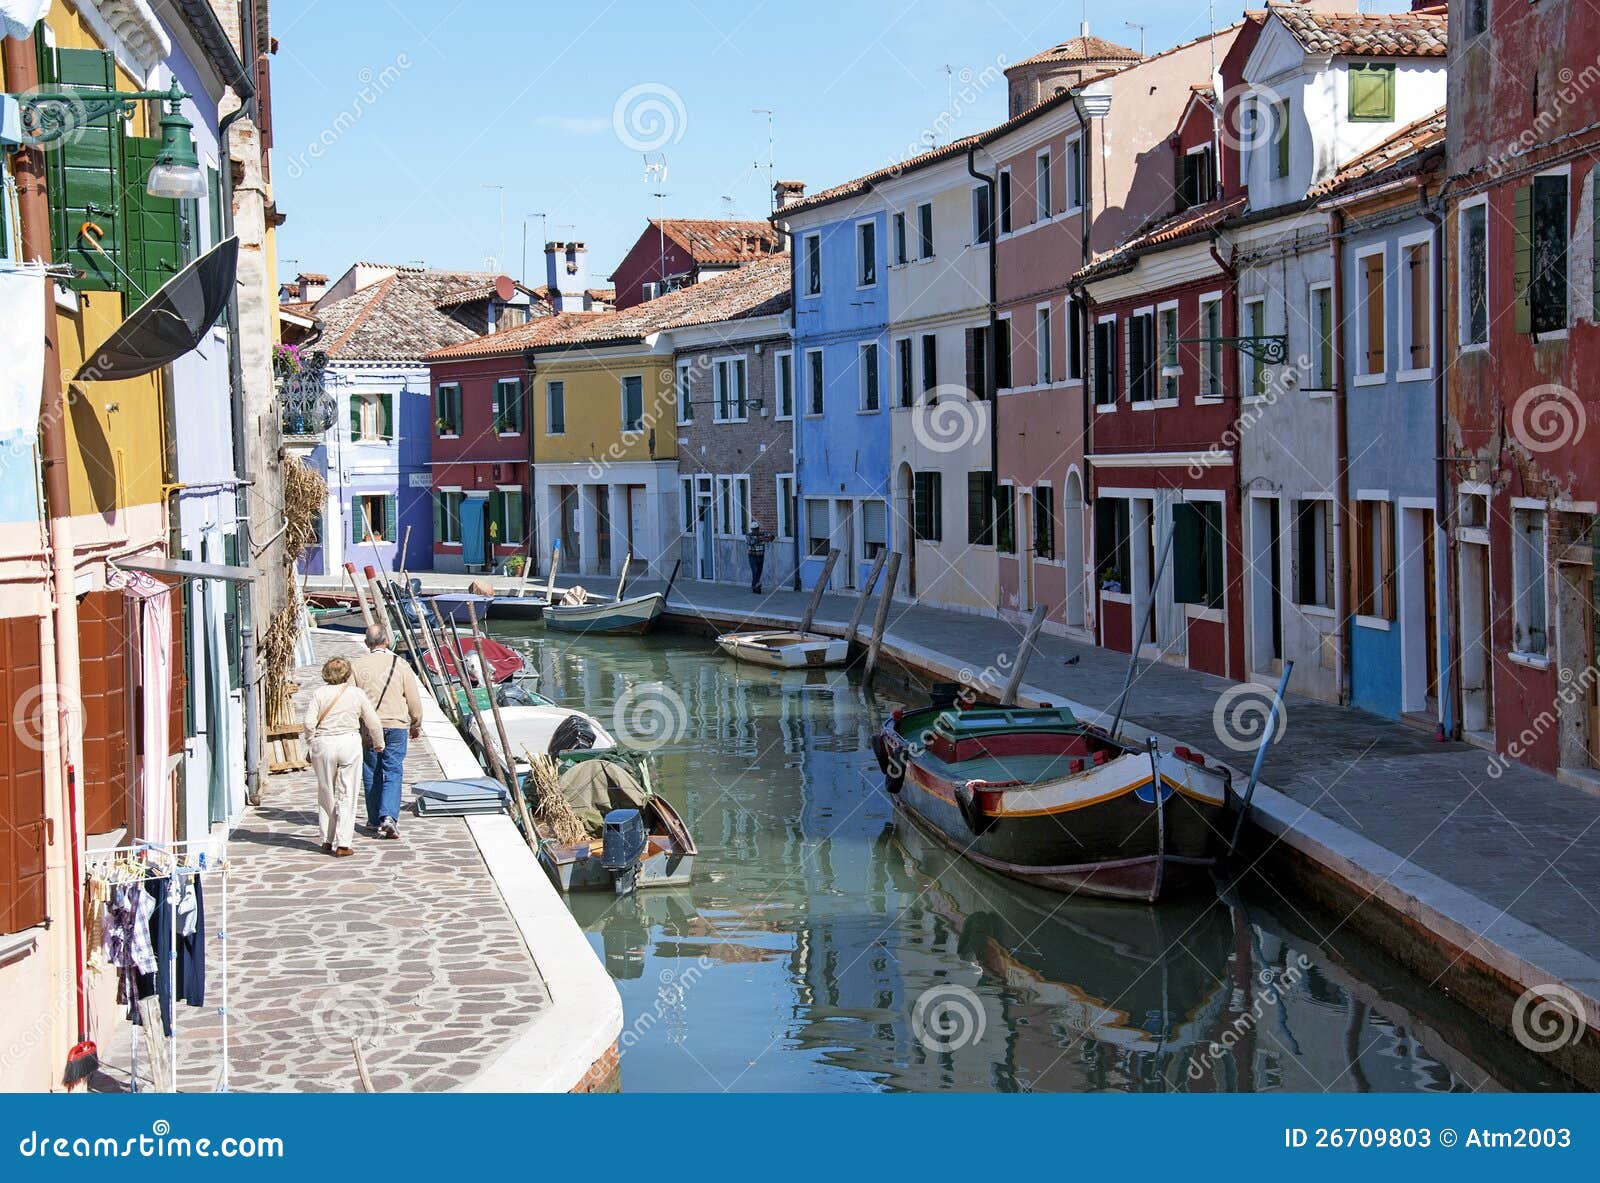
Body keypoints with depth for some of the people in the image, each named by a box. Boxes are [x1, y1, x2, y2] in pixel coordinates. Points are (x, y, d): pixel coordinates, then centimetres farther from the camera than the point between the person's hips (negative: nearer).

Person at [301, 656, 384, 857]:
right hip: (349, 743, -1)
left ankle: (327, 840, 20)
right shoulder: (357, 693, 1)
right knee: (346, 795, 3)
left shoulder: (319, 693, -1)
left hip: (323, 744, 1)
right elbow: (373, 723, 4)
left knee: (326, 795, 14)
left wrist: (311, 743, 8)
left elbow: (309, 723, -9)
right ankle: (343, 844, -2)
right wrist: (379, 744, 20)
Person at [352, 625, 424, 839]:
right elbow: (414, 701, 2)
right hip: (396, 726, -1)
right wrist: (416, 725, 18)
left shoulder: (356, 666, -2)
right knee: (393, 773, 1)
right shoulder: (401, 665, -2)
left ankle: (376, 822, 16)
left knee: (371, 775, 10)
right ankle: (389, 816, -17)